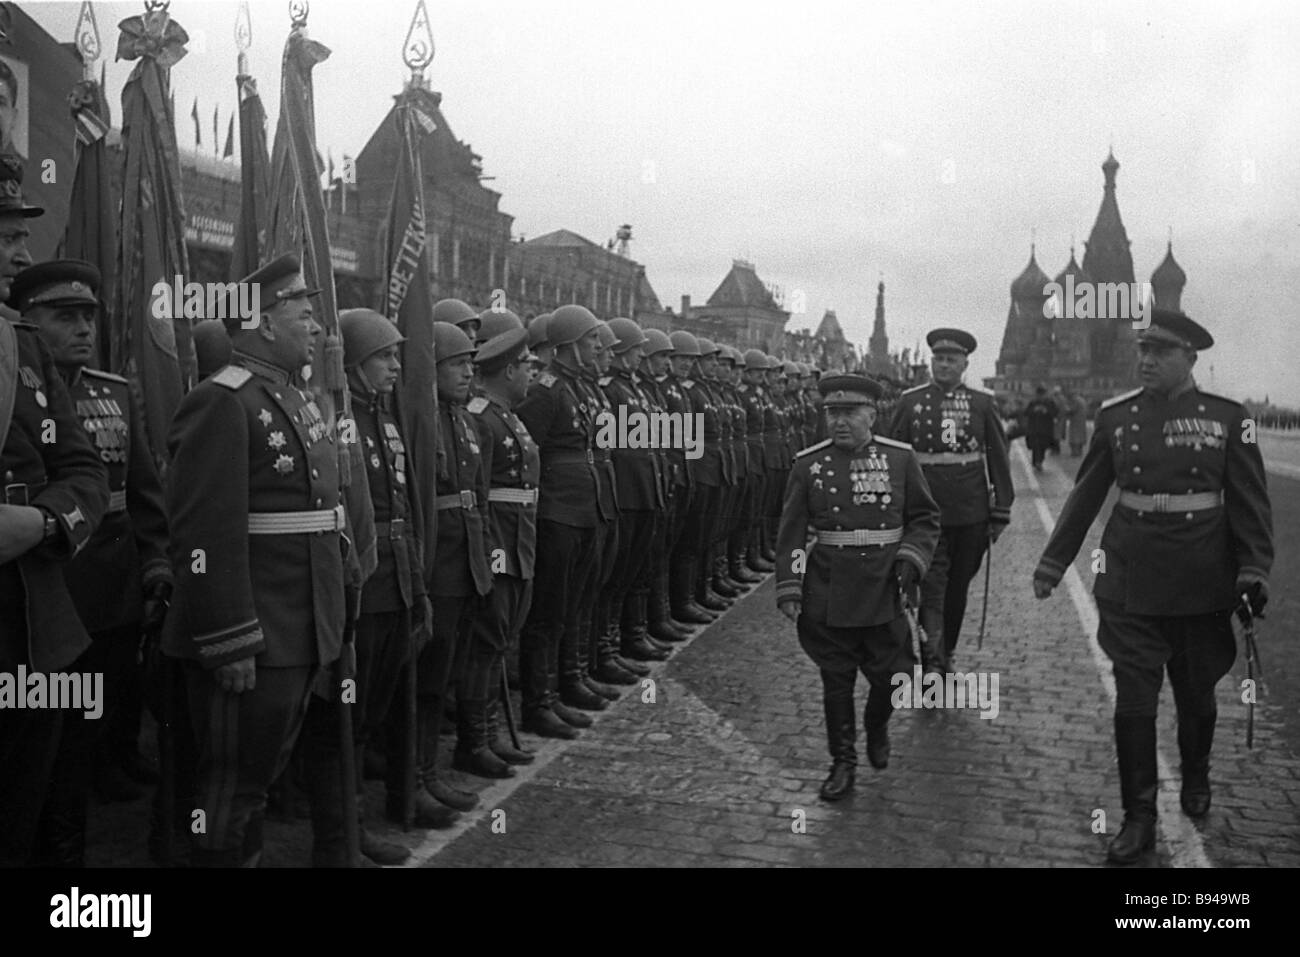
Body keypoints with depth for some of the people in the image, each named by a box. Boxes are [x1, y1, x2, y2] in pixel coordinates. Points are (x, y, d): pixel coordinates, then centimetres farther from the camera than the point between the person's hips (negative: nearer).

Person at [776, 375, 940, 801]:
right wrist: (788, 589, -5)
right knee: (836, 680, 7)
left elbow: (926, 519, 6)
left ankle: (876, 726, 39)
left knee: (894, 676, 6)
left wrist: (909, 560, -10)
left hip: (884, 591, 0)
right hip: (828, 594, 0)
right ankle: (843, 763, 23)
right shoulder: (808, 464, 0)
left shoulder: (901, 459, 0)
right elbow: (791, 532, 1)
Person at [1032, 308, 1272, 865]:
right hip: (1131, 583, 0)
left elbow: (1249, 501, -2)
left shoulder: (1226, 417, -2)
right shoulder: (1116, 416, 1)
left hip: (1202, 585, 0)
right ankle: (1139, 817, 12)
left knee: (1196, 694, 16)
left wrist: (1254, 570, -14)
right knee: (1133, 700, 0)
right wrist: (1053, 561, 7)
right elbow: (1086, 494, 7)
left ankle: (1195, 778, 43)